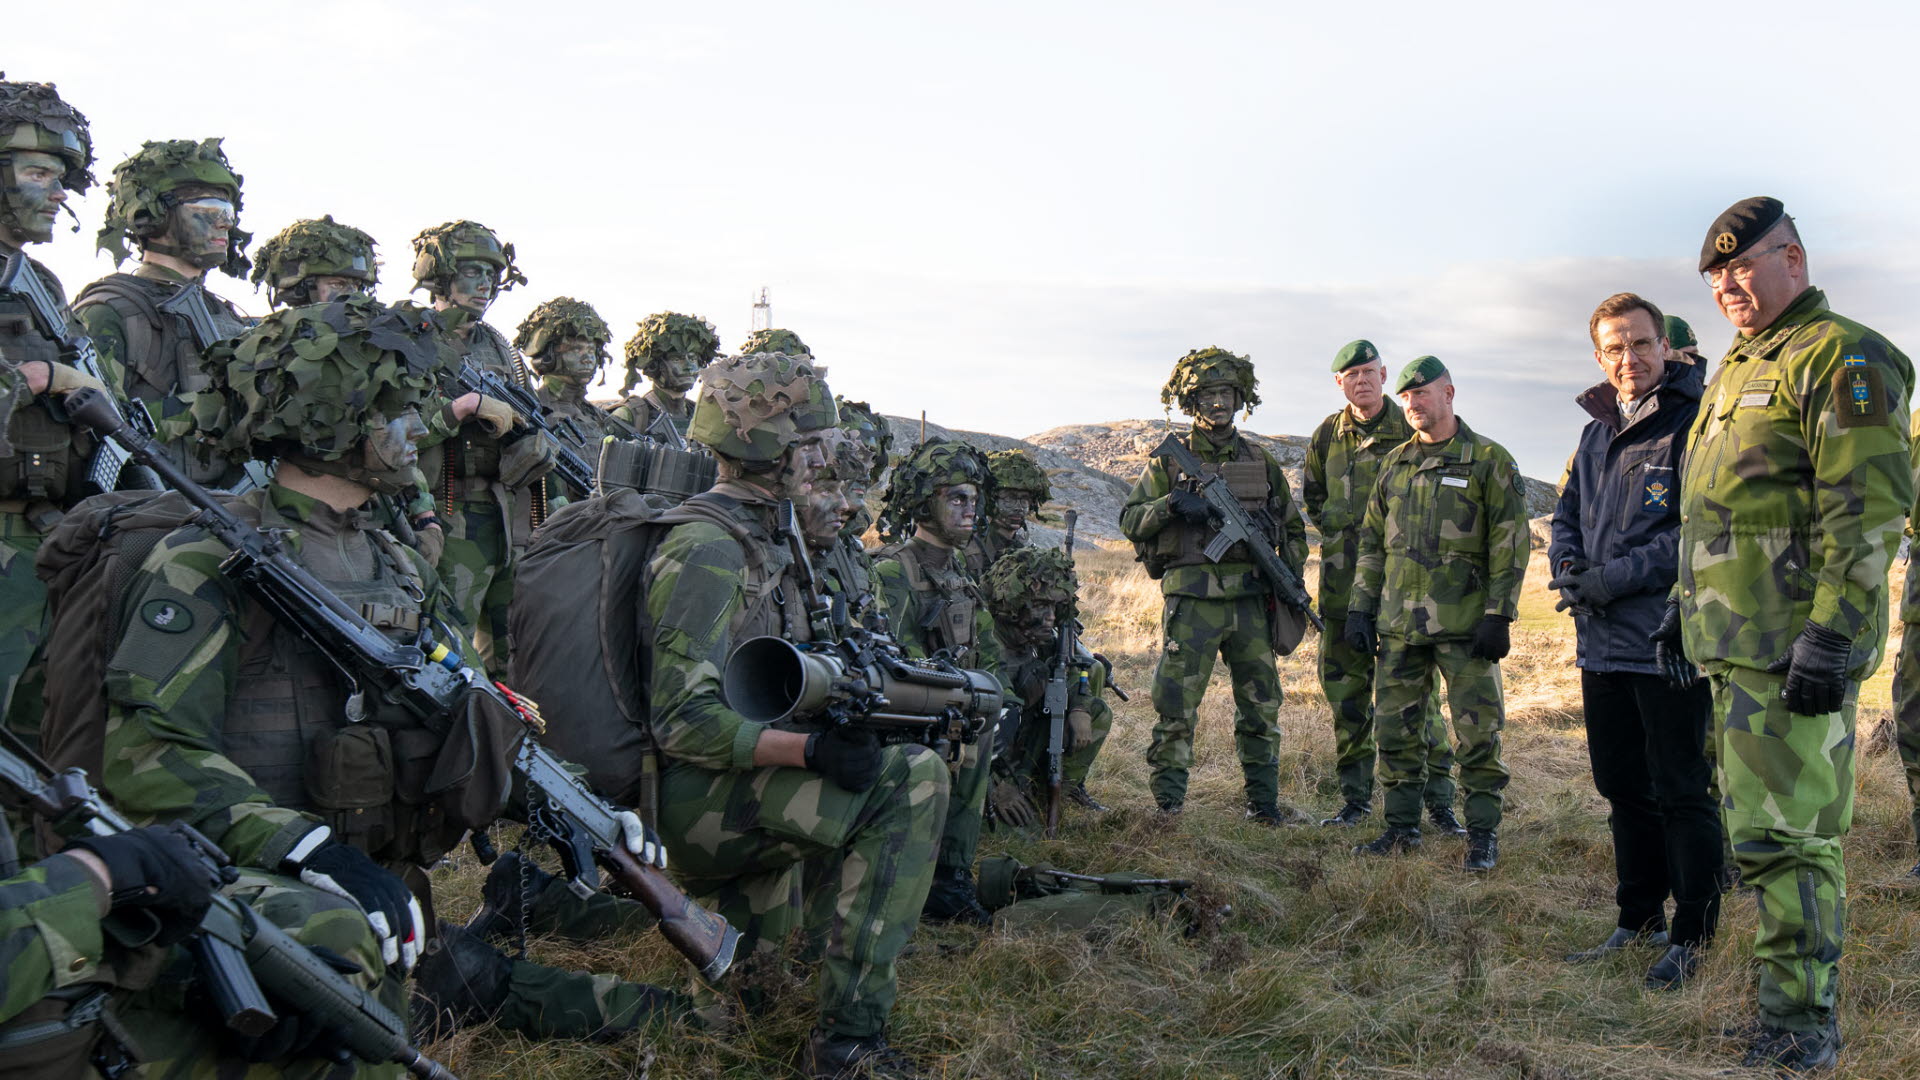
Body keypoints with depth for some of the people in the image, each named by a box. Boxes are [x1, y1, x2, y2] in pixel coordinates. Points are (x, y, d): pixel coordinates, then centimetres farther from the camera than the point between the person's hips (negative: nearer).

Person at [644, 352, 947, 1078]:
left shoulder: (750, 540, 14)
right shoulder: (705, 550, -17)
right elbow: (684, 721, -25)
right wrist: (809, 749, -32)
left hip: (735, 778, 10)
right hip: (698, 794, -10)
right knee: (914, 781, -25)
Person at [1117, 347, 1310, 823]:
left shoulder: (1262, 462, 13)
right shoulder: (1170, 460, 3)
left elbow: (1293, 528, 20)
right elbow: (1130, 520, 1)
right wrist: (1171, 505, -17)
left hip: (1251, 600, 4)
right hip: (1191, 601, -3)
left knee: (1262, 705, 9)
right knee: (1176, 706, -4)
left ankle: (1264, 803, 21)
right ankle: (1166, 806, 5)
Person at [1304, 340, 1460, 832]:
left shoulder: (1411, 431, -1)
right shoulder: (1327, 435, 9)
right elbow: (1312, 499, 24)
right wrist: (1338, 533, 11)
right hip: (1343, 584, 4)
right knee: (1345, 688, 7)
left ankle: (1439, 799, 3)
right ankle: (1355, 796, 17)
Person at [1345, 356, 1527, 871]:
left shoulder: (1489, 460, -1)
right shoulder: (1394, 463, 14)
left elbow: (1510, 542, -4)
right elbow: (1372, 540, 19)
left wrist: (1498, 615, -11)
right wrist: (1360, 607, 12)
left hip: (1464, 623, -5)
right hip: (1399, 622, 5)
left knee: (1477, 732, 0)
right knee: (1396, 728, 8)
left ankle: (1483, 834, 11)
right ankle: (1402, 826, 20)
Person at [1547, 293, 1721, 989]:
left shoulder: (1696, 423, -10)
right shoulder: (1598, 433, 15)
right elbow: (1566, 516, 20)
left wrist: (1615, 578, -19)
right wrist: (1567, 570, -1)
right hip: (1603, 645, 8)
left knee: (1681, 793, 1)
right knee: (1623, 788, 16)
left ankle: (1691, 936, 15)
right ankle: (1638, 920, 31)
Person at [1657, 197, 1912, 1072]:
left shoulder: (1840, 359, -10)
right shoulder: (1737, 369, 20)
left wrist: (1830, 637, -22)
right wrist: (1686, 601, 23)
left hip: (1792, 648, -9)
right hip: (1733, 641, 9)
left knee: (1784, 832, -6)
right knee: (1759, 825, 15)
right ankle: (1802, 977, 27)